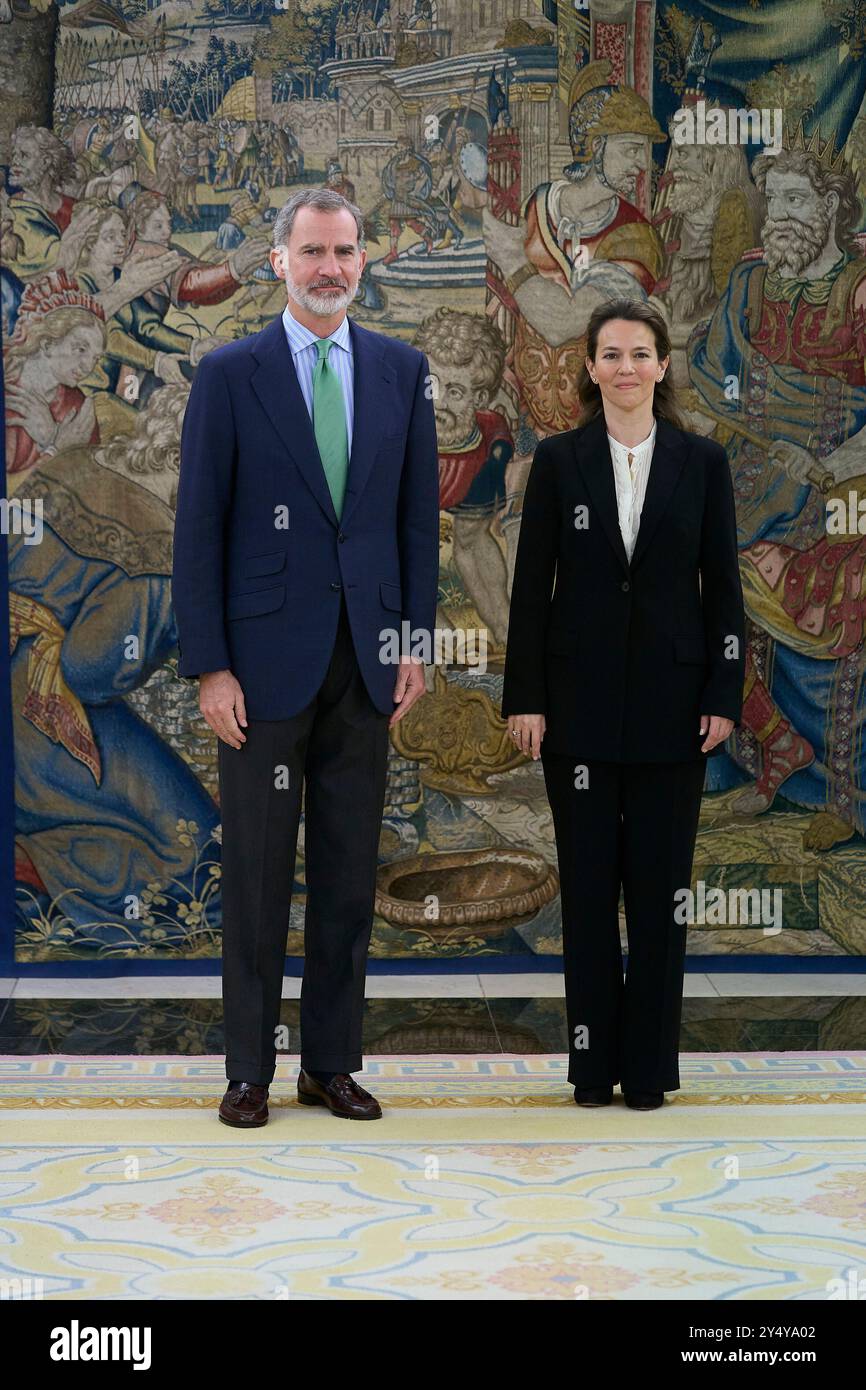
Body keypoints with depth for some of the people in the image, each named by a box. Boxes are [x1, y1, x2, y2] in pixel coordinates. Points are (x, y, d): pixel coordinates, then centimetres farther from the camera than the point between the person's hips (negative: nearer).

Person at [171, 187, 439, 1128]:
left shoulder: (401, 370, 8)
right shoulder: (229, 374, -1)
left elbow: (418, 514, 10)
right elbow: (198, 528, -3)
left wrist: (415, 640, 3)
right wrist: (208, 666, -9)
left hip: (365, 658, 3)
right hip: (266, 655, -3)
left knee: (349, 873, 9)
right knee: (257, 871, 5)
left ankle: (332, 1063, 21)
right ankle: (248, 1070, 17)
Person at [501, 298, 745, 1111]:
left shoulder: (702, 461, 3)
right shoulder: (558, 460, 2)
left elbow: (722, 586, 3)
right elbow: (531, 584, 1)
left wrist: (724, 696, -3)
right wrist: (524, 697, -4)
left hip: (670, 698, 0)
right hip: (580, 698, 0)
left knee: (659, 882, 5)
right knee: (587, 881, 6)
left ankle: (650, 1064, 16)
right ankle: (592, 1061, 16)